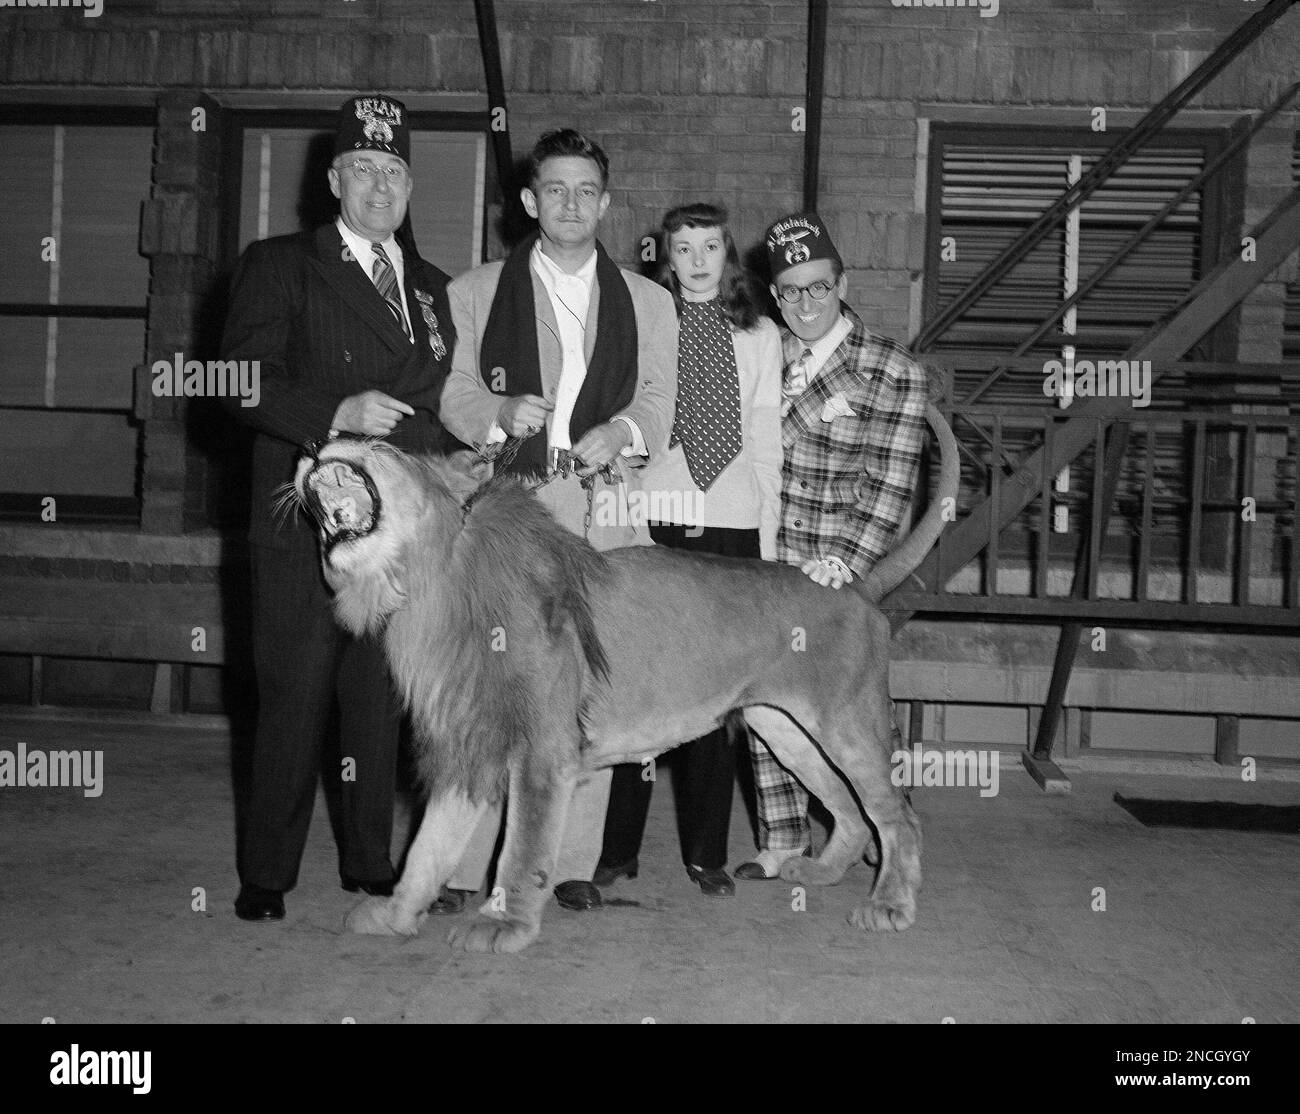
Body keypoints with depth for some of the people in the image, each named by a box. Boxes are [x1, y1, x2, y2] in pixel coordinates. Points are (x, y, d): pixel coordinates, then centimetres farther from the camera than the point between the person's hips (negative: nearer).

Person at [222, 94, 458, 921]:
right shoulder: (278, 267, 4)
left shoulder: (434, 286, 19)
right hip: (307, 522, -4)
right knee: (295, 700, -1)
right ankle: (266, 875, 12)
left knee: (381, 701, 9)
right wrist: (336, 413, -20)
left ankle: (371, 866, 21)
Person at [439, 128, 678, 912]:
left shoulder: (648, 303, 17)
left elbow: (659, 403, 10)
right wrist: (500, 413, -13)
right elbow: (452, 392, 7)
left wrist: (620, 430, -11)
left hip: (603, 511, 1)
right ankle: (460, 868, 1)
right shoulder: (475, 292, 14)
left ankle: (574, 863, 10)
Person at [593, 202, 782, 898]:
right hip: (651, 521, -1)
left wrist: (768, 540, 7)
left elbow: (767, 440, 12)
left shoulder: (759, 336, 12)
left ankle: (707, 853, 12)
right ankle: (618, 847, 8)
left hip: (731, 525, 1)